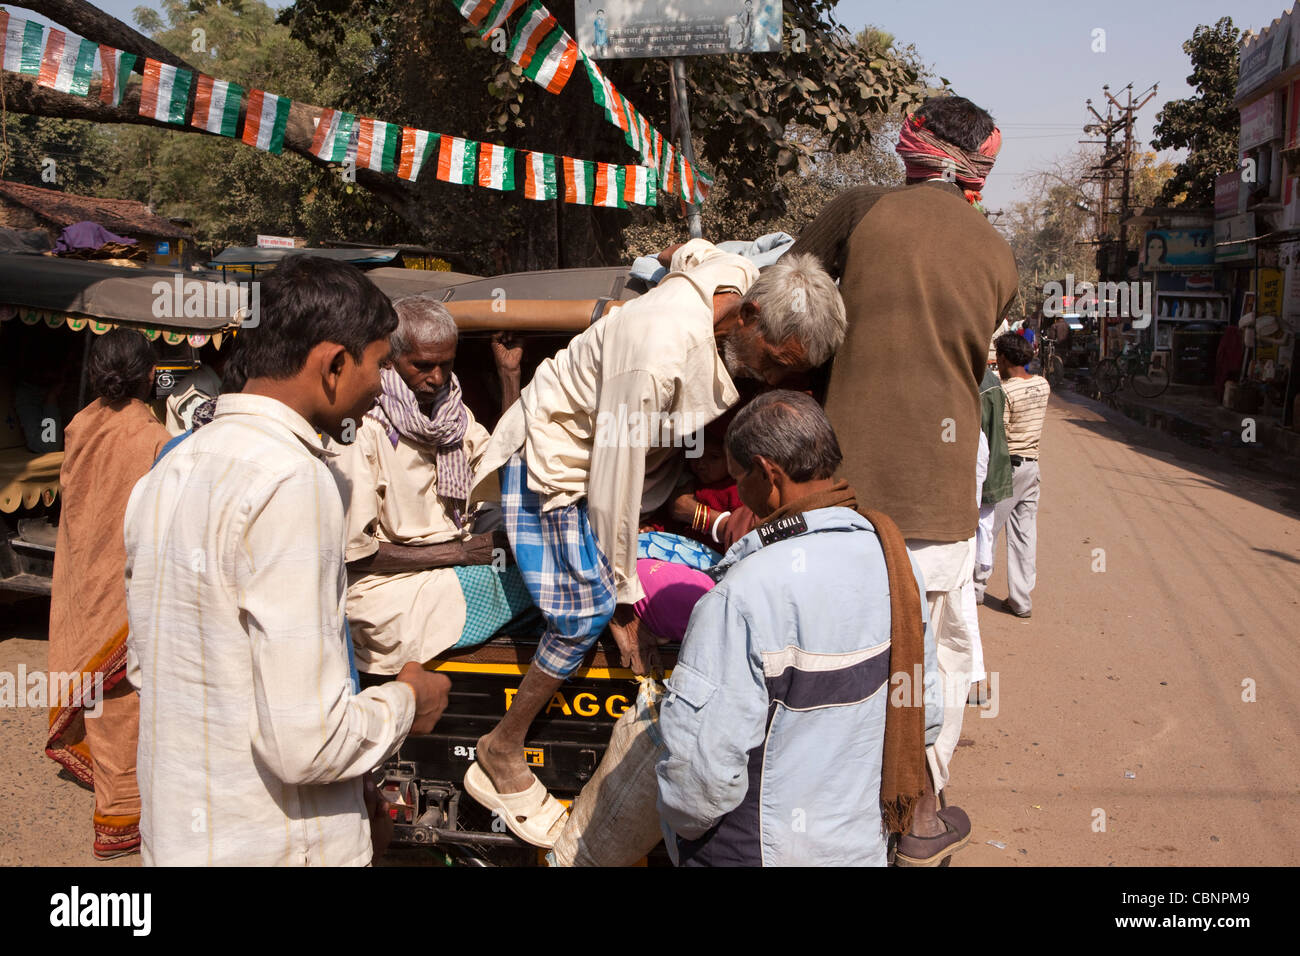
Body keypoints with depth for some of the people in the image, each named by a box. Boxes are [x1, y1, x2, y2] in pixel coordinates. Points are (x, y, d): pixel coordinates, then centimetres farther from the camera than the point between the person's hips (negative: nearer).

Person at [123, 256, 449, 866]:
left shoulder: (172, 467, 4)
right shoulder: (291, 482, -24)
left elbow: (143, 661, 13)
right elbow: (306, 742, -26)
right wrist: (406, 700, -9)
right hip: (276, 846, -8)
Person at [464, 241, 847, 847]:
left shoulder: (742, 280, -15)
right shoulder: (659, 351, -38)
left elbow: (693, 252, 12)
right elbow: (614, 483, -31)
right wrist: (625, 600, -20)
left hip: (625, 447, 9)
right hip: (556, 461, -9)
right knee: (592, 610, -14)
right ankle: (499, 758, 2)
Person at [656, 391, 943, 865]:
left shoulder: (744, 595, -28)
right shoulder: (895, 560, -6)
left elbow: (701, 768, -25)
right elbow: (925, 715, 4)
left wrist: (684, 822, -4)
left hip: (765, 852, -7)